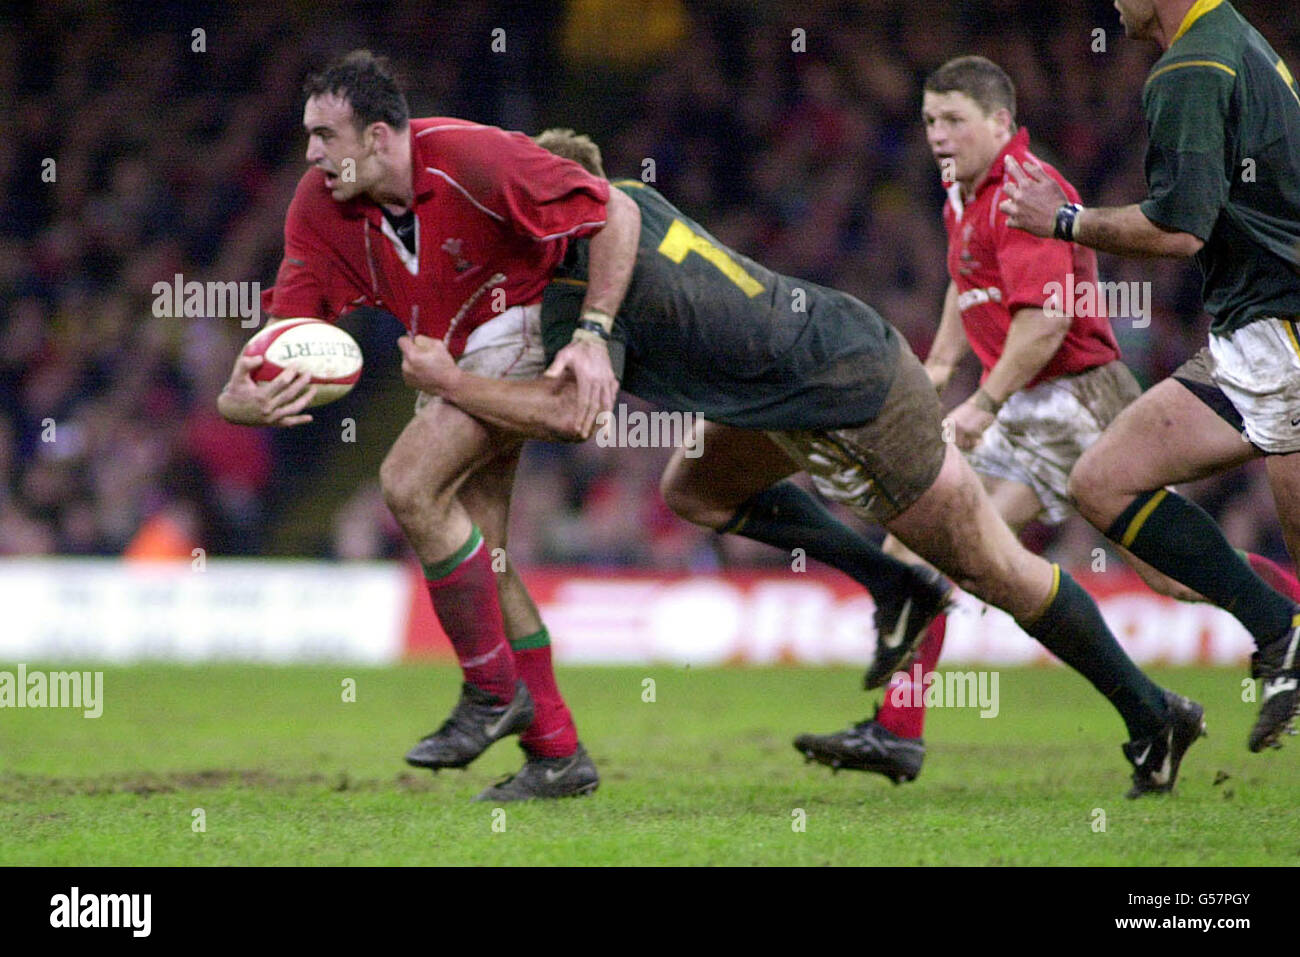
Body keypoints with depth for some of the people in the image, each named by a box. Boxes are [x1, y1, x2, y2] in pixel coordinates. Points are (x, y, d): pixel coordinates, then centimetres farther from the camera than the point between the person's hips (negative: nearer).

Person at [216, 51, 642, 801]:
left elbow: (618, 213, -24)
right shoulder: (321, 205, -12)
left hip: (519, 330, -7)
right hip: (446, 357, 7)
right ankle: (558, 755, 13)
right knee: (478, 557, 4)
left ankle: (494, 689, -10)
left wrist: (593, 337, -29)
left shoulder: (472, 161, -29)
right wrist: (242, 396, -38)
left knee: (410, 485, -24)